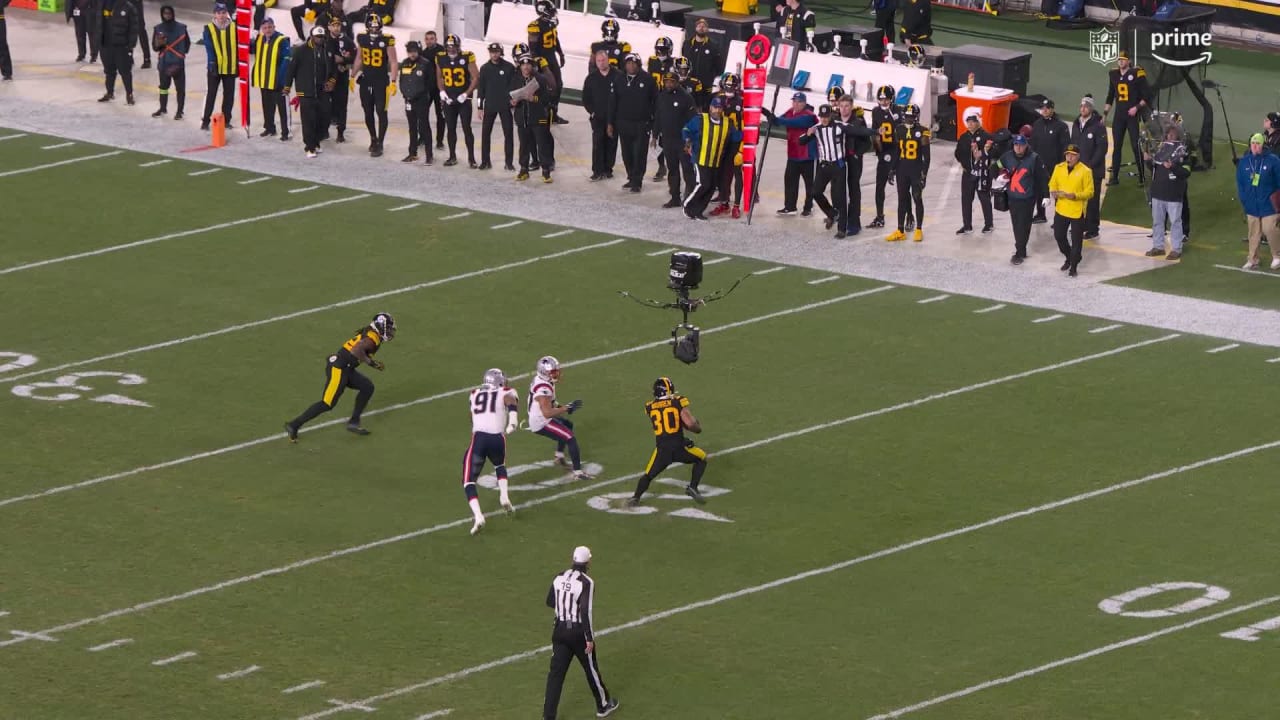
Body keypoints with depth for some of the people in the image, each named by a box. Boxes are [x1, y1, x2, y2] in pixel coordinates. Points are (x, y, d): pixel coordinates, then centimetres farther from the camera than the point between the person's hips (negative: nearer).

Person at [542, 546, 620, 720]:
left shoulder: (559, 578, 0)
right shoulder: (586, 583, -18)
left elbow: (550, 602, 12)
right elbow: (586, 612, -22)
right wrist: (590, 638, -15)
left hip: (560, 630, 5)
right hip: (578, 632, -5)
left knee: (556, 673, 6)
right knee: (591, 669, 15)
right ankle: (603, 705, 34)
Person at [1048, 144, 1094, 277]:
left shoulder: (1085, 171, -11)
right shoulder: (1059, 168, 2)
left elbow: (1089, 192, -11)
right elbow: (1053, 184, 12)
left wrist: (1075, 195, -26)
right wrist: (1053, 192, -11)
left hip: (1077, 211, -5)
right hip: (1061, 209, 5)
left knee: (1076, 240, 3)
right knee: (1059, 236, 13)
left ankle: (1073, 266, 16)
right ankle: (1069, 258, 37)